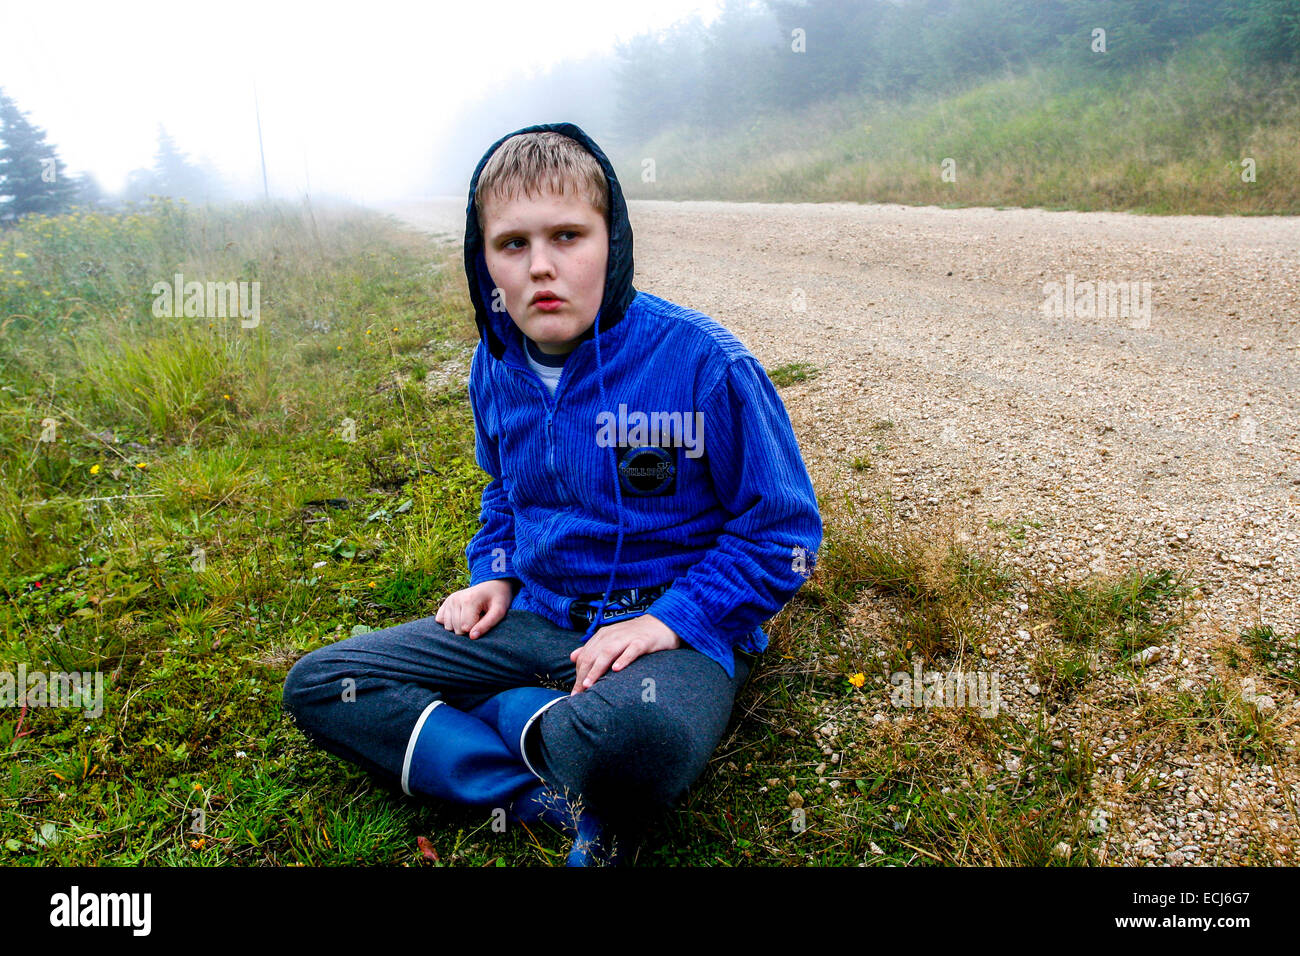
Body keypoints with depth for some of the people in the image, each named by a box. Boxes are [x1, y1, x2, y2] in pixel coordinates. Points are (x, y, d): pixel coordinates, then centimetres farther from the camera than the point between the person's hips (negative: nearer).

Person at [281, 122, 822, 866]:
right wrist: (495, 573, 7)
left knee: (637, 732, -44)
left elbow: (784, 531, -10)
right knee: (317, 685, -3)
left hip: (674, 627, -6)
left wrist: (673, 620, -18)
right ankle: (562, 801, -16)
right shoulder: (496, 367, 3)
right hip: (536, 618, 7)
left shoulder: (701, 361, -17)